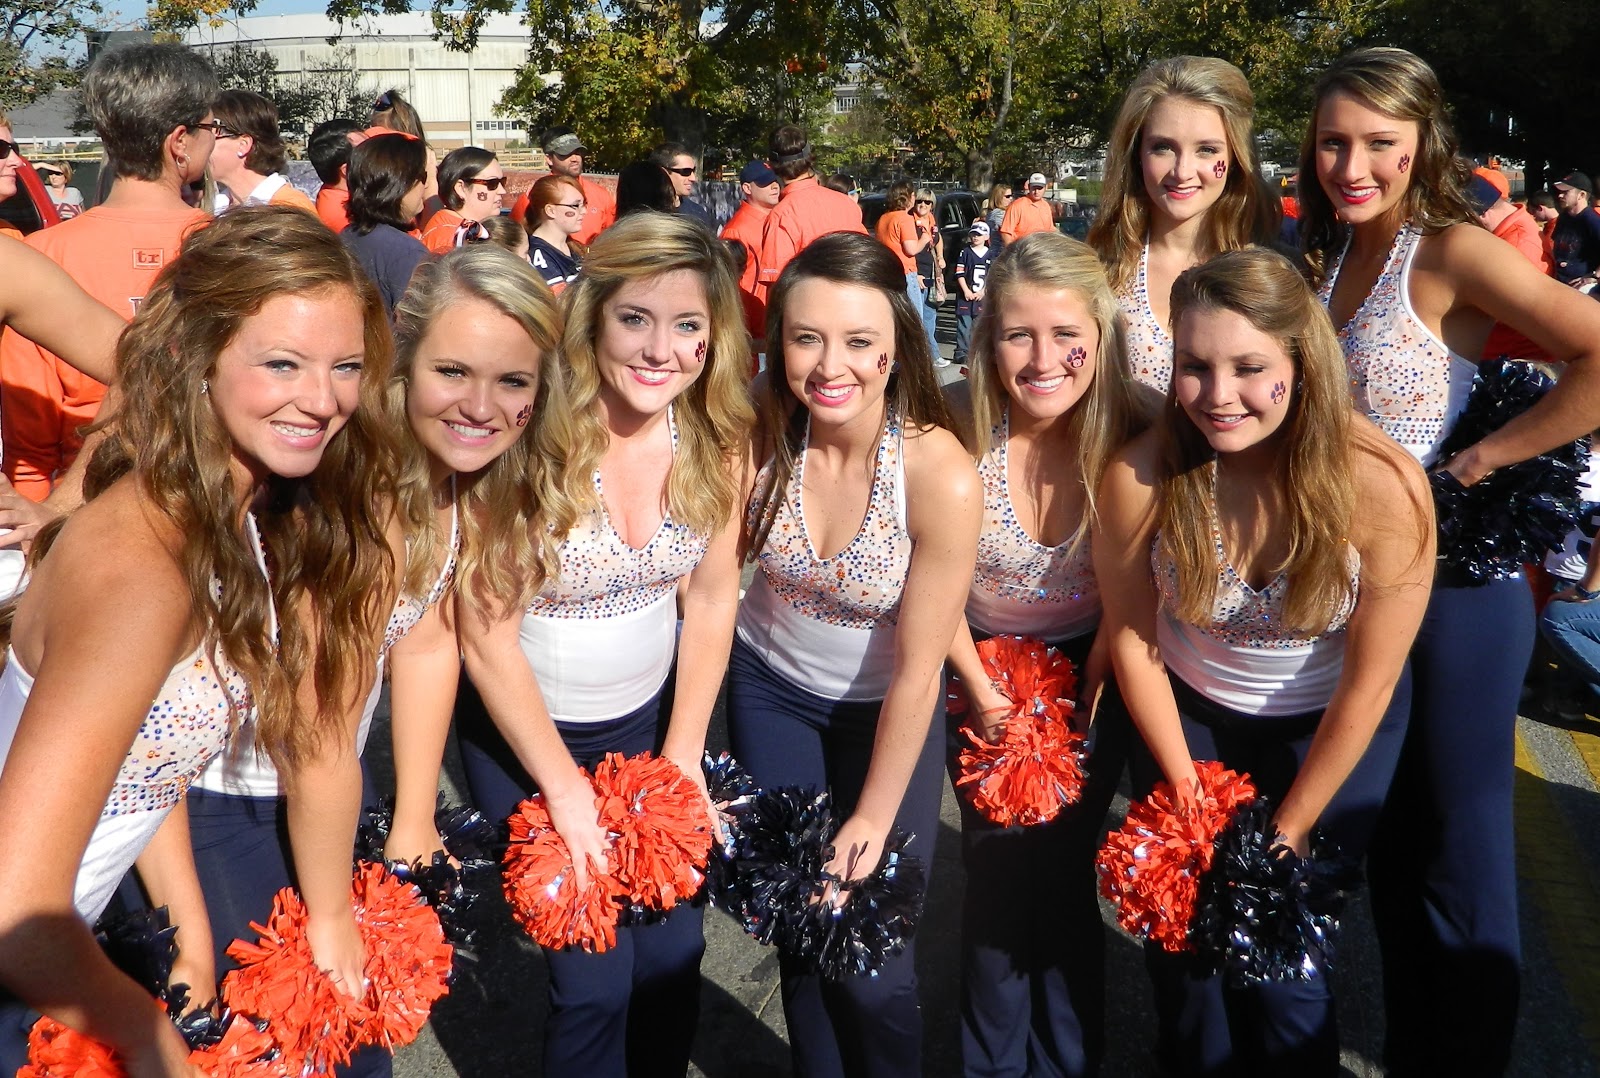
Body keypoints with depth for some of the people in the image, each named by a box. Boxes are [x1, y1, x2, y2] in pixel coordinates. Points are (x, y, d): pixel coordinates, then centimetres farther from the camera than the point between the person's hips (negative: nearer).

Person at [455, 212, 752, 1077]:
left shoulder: (716, 437, -11)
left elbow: (712, 601, -1)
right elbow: (486, 637, -18)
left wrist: (683, 756, -2)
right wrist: (566, 791, -13)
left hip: (649, 717, 4)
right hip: (524, 731, -4)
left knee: (672, 957, 10)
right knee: (594, 981, 1)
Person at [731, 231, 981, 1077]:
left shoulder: (941, 476, -28)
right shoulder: (758, 434, -20)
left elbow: (918, 671, -19)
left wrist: (872, 821, -12)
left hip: (889, 712, -2)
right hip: (770, 689, 3)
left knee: (872, 967, 0)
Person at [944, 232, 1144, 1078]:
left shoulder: (1132, 436, -21)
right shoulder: (956, 427, -24)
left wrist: (1090, 689, -8)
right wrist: (981, 690, -9)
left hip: (1088, 669, 0)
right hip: (981, 664, 0)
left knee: (1066, 870, 5)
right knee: (997, 872, 5)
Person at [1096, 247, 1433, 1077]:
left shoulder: (1380, 484, -27)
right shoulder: (1142, 475, -25)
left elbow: (1368, 681, -17)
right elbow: (1130, 635, -11)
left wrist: (1289, 831, -11)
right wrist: (1183, 788, -6)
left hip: (1332, 727, -1)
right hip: (1186, 714, 2)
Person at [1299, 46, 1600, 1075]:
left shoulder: (1453, 252, -14)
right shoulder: (1331, 257, 8)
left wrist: (1487, 459, -19)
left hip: (1455, 582, -7)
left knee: (1457, 855, 7)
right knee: (1391, 845, 19)